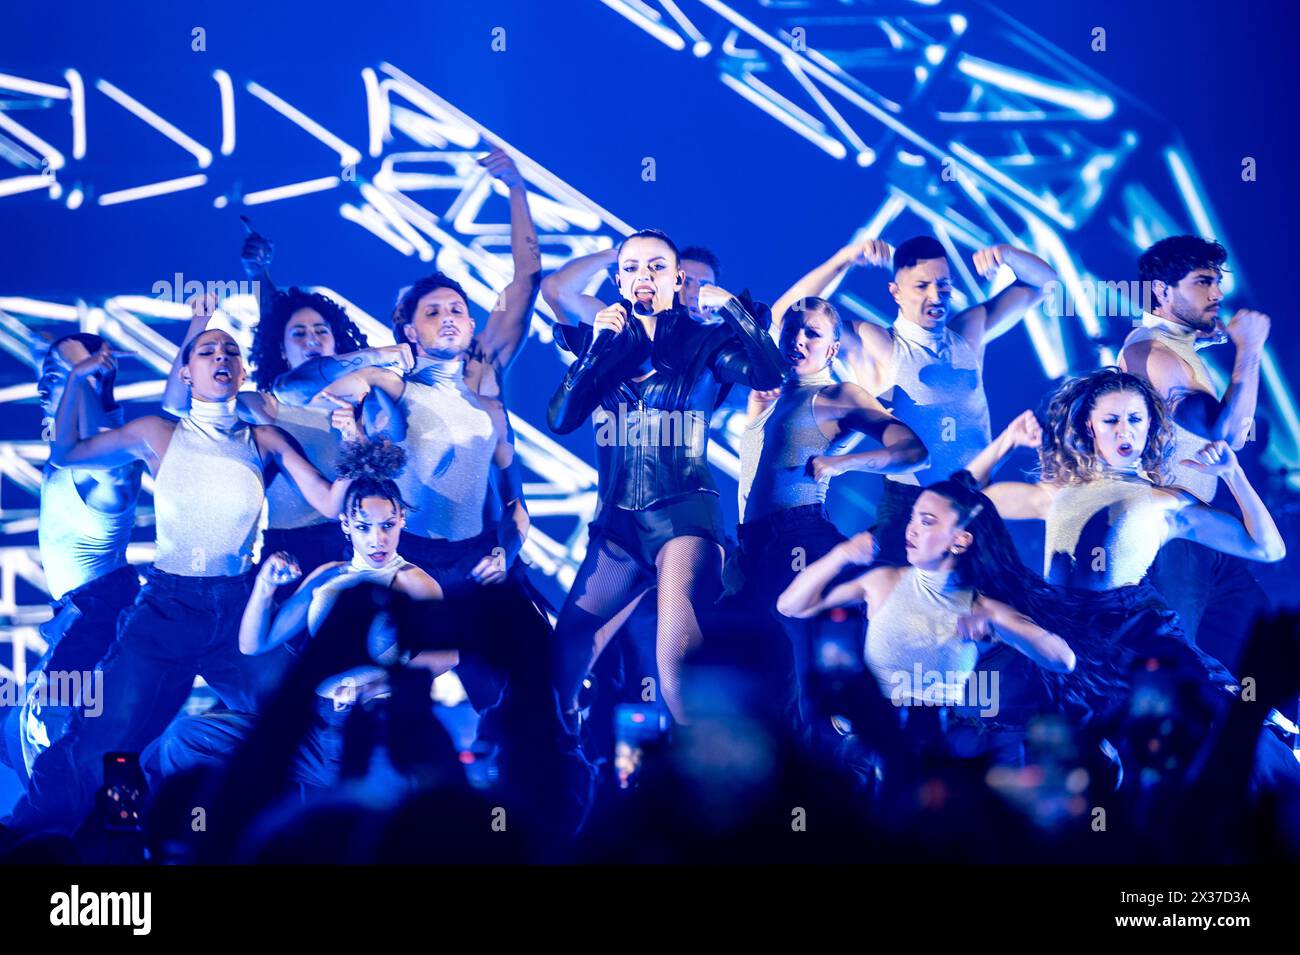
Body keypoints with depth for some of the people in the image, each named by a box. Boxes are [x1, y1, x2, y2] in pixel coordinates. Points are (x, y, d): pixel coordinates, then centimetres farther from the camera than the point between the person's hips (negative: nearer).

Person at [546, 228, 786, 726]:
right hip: (618, 518, 5)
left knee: (677, 659, -24)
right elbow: (560, 420, 0)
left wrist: (731, 307, -23)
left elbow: (769, 374, -16)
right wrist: (596, 347, -8)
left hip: (683, 511, -5)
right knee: (566, 651, 5)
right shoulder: (605, 343, 12)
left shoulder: (703, 343, 2)